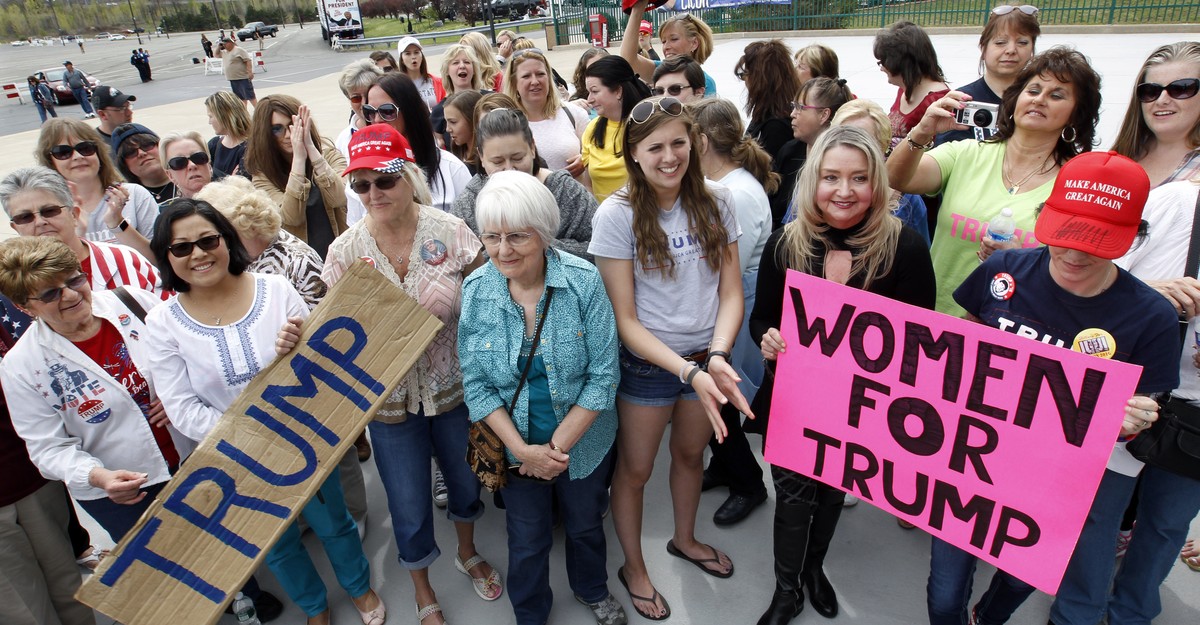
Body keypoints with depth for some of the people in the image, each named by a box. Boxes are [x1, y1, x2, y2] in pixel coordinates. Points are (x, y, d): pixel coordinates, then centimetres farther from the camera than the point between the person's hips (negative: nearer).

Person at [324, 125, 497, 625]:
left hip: (453, 389, 1)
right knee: (410, 510, 12)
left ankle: (468, 553, 57)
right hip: (389, 399, 0)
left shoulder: (449, 231, -13)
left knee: (466, 480, 23)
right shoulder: (345, 251, -10)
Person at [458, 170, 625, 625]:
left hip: (583, 441, 0)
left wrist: (558, 446, -19)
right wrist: (523, 449, -17)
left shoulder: (584, 281, -21)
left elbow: (603, 376, -18)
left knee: (586, 524, 23)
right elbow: (475, 383, -10)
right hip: (516, 444, 1)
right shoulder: (475, 291, -15)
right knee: (527, 540, 17)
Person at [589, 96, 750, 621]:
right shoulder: (617, 215, -17)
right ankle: (633, 567, 40)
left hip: (706, 359, 4)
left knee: (690, 453, 25)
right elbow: (624, 318, -17)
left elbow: (731, 292, -4)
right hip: (647, 362, -3)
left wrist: (717, 357, -21)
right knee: (634, 469, 14)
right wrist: (688, 371, -26)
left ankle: (684, 539, 53)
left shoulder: (715, 202, -6)